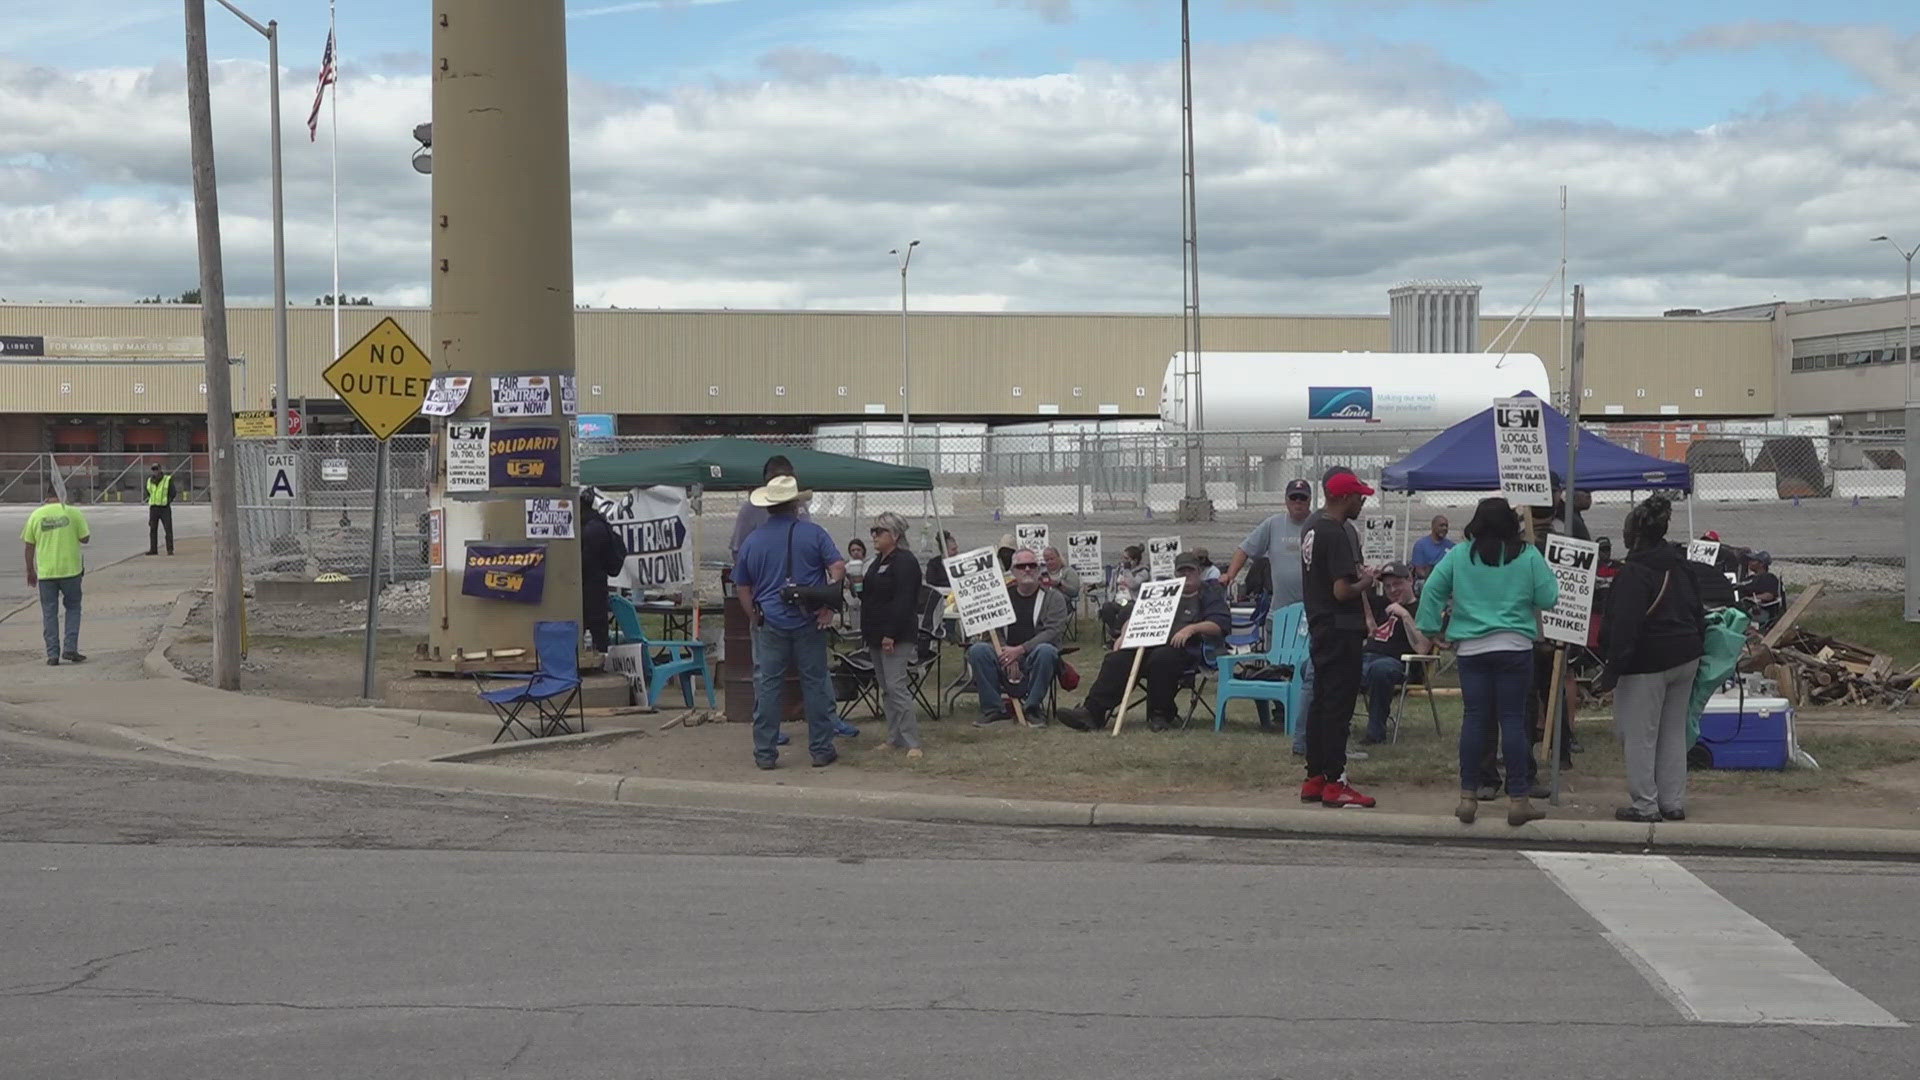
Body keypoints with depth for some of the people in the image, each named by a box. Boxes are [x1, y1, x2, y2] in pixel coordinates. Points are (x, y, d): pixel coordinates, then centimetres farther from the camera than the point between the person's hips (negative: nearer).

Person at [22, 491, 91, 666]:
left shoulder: (36, 515, 2)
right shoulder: (73, 513, -3)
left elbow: (29, 546, 5)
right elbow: (85, 538, -1)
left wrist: (30, 571, 14)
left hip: (45, 572, 1)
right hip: (71, 569, -1)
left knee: (49, 612, 7)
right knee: (73, 608, 13)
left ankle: (53, 655, 5)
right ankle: (70, 648, 3)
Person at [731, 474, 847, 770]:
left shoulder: (751, 541, 5)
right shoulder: (813, 534, -2)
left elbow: (742, 589, 10)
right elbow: (838, 568, -10)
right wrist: (829, 606, -5)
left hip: (770, 623, 1)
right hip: (808, 622, -1)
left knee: (767, 687, 6)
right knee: (815, 684, 6)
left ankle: (765, 753, 8)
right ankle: (821, 750, 11)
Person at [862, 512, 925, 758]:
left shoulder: (905, 562, -13)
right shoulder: (878, 562, 18)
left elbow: (903, 601, -20)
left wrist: (890, 634, -24)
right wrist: (858, 588, 11)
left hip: (897, 636, -10)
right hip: (877, 636, 10)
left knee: (896, 686, -14)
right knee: (886, 689, 11)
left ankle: (912, 742, -12)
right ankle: (894, 738, 17)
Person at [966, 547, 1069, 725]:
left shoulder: (1053, 597, 5)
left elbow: (1053, 631, -9)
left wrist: (1020, 650, -19)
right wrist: (1006, 655, -15)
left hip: (1035, 659, -2)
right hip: (1005, 657, 2)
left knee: (1046, 651, -36)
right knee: (977, 650, -25)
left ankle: (1033, 708, -21)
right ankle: (992, 709, -18)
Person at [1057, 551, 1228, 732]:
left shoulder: (1209, 595, 15)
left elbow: (1221, 625, -1)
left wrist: (1192, 628, -15)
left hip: (1184, 649, -5)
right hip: (1150, 645, 5)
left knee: (1160, 659, -39)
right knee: (1116, 661, -20)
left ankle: (1160, 715, -23)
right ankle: (1092, 712, -33)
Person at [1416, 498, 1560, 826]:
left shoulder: (1458, 556, 2)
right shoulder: (1528, 556, -3)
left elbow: (1432, 590, 1)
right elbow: (1548, 599, -1)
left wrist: (1429, 628, 8)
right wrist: (1549, 575, 18)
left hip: (1471, 648, 2)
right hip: (1514, 647, -2)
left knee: (1474, 719, 6)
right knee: (1513, 719, 1)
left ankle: (1468, 798, 6)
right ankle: (1519, 801, 2)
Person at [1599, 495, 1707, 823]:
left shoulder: (1635, 572, -16)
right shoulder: (1679, 565, 11)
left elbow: (1624, 626, -21)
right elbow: (1698, 612, 17)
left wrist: (1612, 670, -19)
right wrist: (1697, 649, 24)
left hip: (1648, 663, -9)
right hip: (1685, 658, 9)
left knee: (1639, 735, 0)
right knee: (1674, 732, 15)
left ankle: (1645, 806, 3)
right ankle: (1673, 803, 20)